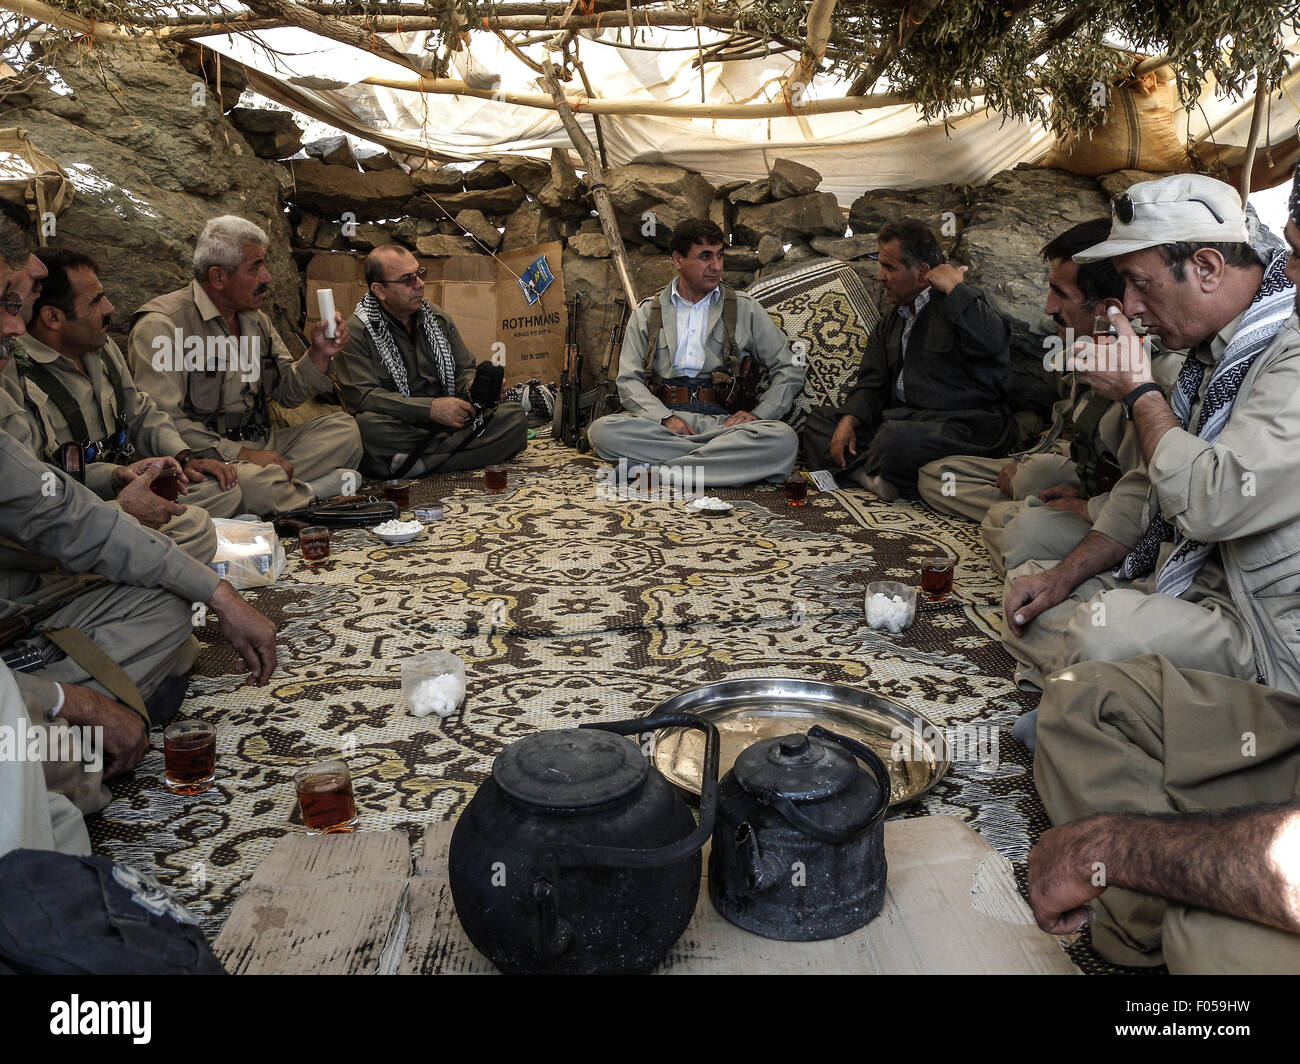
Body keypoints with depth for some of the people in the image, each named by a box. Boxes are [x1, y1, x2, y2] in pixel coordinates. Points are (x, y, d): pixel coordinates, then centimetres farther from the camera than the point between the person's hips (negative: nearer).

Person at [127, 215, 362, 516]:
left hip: (260, 444, 8)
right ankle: (313, 491, -10)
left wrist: (320, 355, 1)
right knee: (255, 482, -40)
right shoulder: (161, 324, -11)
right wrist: (238, 453, -23)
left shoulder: (256, 319, 16)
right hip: (204, 454, -8)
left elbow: (286, 393, 20)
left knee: (343, 427, -8)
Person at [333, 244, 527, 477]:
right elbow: (361, 395, -16)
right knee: (367, 426, -39)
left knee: (514, 417, -20)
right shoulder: (357, 331, -4)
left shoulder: (437, 317, 14)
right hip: (398, 427, -5)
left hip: (449, 420, 5)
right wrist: (430, 408, -24)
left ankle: (415, 463, -27)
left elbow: (464, 370, 20)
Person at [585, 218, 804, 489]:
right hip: (661, 417, 0)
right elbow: (629, 380, 6)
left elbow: (790, 370, 13)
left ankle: (656, 471, -29)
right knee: (601, 430, -29)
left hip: (723, 420, 0)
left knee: (783, 439, -32)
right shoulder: (647, 313, 15)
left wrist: (757, 413, -5)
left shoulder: (744, 309, 14)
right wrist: (665, 417, -13)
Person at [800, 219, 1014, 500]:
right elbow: (871, 383, 15)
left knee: (898, 437, -39)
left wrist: (953, 288, -15)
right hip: (901, 418, 8)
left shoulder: (963, 302, -2)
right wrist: (849, 420, -5)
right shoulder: (890, 322, 22)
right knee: (818, 420, 1)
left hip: (960, 423, -8)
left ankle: (857, 470, -7)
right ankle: (873, 476, -24)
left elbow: (992, 343, -26)